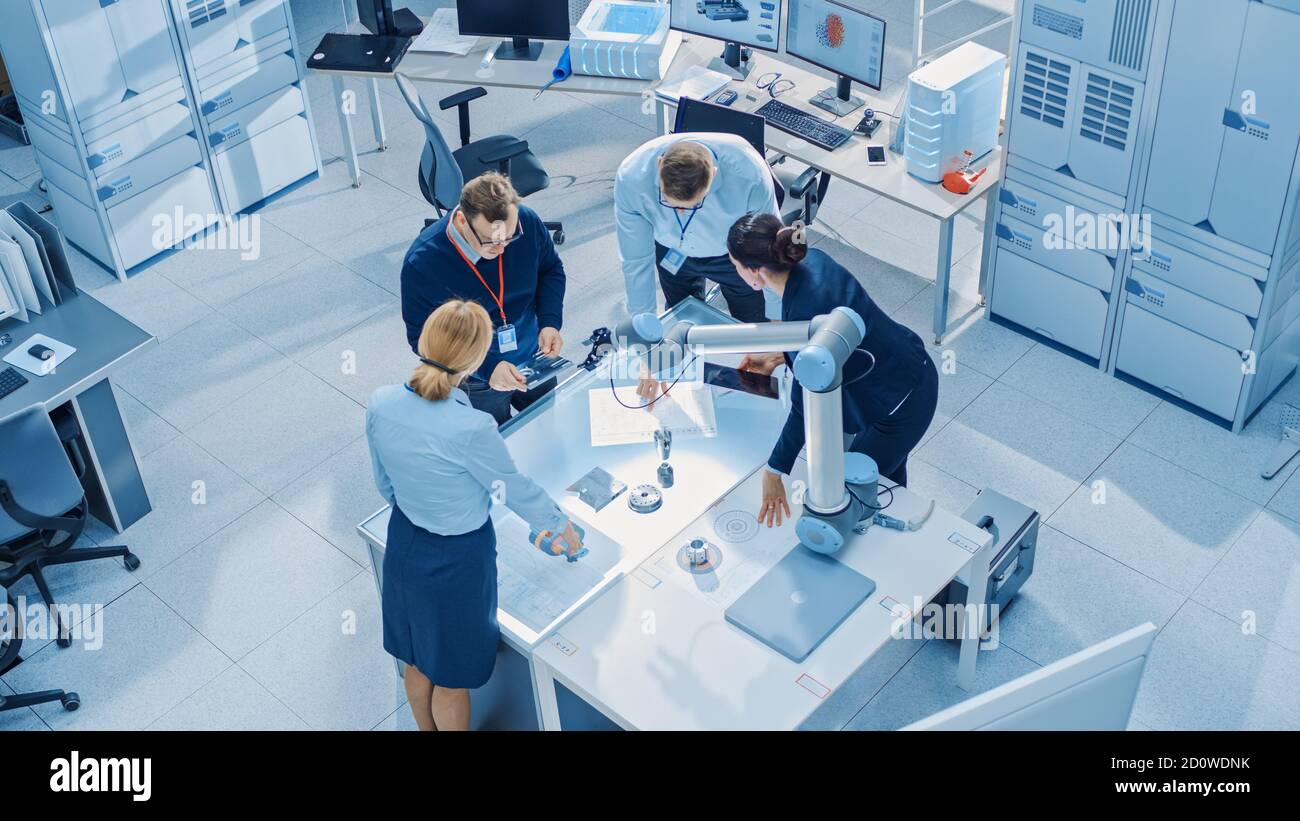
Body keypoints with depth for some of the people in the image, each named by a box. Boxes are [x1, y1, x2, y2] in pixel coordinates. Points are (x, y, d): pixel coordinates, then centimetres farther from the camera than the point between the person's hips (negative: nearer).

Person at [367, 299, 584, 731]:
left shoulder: (380, 403, -18)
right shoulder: (471, 429, -35)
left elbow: (386, 485, 0)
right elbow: (517, 490, -16)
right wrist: (560, 524, 4)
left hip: (403, 547, 6)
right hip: (457, 561, -6)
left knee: (417, 661, 30)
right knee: (451, 678, 21)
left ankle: (425, 728, 55)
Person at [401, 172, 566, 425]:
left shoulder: (527, 222, -21)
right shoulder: (422, 263, -30)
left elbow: (551, 269, 0)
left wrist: (550, 323, -17)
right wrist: (487, 368, -34)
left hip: (534, 363, 4)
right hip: (476, 385, -4)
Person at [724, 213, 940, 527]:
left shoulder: (805, 311, -36)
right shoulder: (811, 259, -14)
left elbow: (804, 408, -26)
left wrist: (774, 472, -16)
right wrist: (778, 356, 5)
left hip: (902, 406, -8)